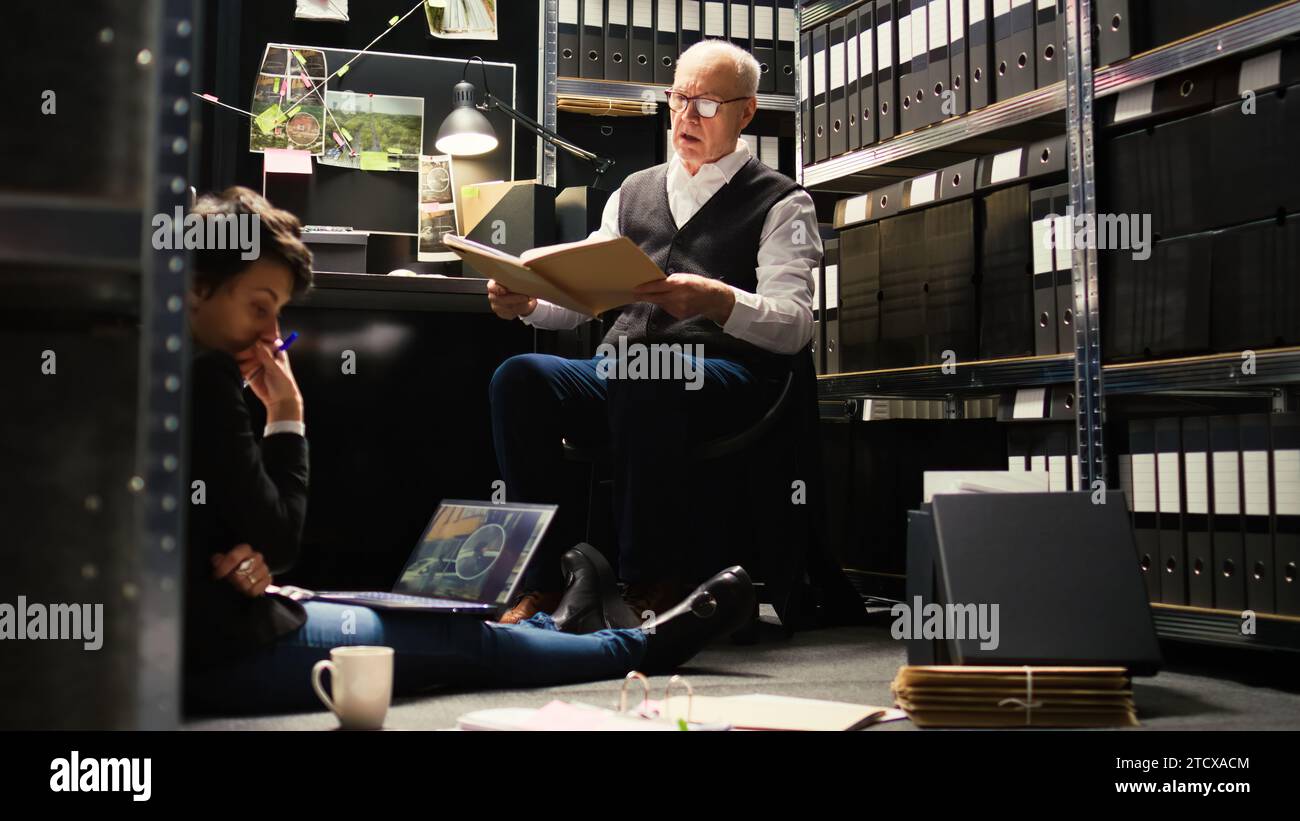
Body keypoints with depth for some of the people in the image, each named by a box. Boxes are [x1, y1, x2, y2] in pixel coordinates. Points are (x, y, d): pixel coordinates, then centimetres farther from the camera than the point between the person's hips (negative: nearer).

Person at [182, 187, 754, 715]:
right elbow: (278, 541, -17)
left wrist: (242, 560, -7)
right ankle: (642, 646, 27)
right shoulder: (207, 376, -19)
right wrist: (285, 416, -10)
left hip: (193, 631, 8)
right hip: (225, 650, -8)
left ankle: (561, 630, 47)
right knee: (456, 639, 8)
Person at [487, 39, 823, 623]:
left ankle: (652, 581, -25)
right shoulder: (634, 192, 24)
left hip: (724, 373, -5)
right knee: (520, 376, -24)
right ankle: (547, 579, -20)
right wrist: (528, 301, -2)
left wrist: (717, 301, -27)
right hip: (619, 369, 5)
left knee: (643, 384, -38)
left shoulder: (781, 204, 8)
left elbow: (794, 324, -7)